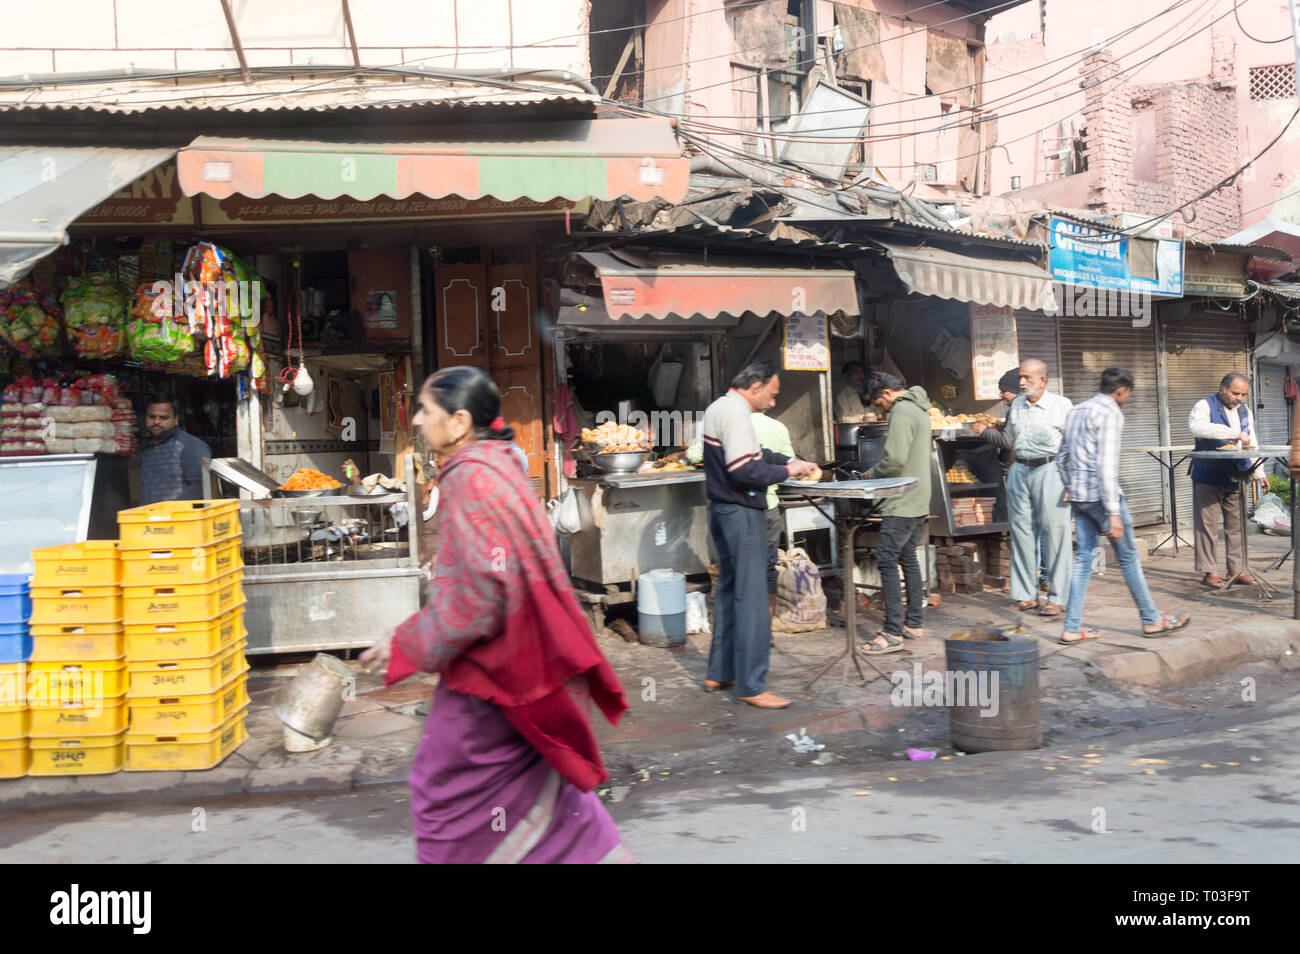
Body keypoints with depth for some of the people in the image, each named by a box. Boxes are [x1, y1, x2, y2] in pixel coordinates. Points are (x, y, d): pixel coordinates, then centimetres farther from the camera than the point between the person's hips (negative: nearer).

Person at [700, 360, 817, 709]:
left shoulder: (719, 407, 16)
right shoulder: (736, 412, -17)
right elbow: (744, 471, -25)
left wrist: (790, 461, 15)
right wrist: (786, 472, -13)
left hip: (722, 510, 11)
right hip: (741, 513, -11)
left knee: (728, 589, 17)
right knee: (750, 596, -7)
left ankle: (719, 673, 24)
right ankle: (750, 686, -4)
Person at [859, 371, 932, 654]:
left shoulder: (901, 411, -15)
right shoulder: (918, 408, 18)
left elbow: (895, 460, -22)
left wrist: (872, 476, -5)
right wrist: (875, 472, 14)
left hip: (901, 504, -11)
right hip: (918, 501, 11)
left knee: (887, 560, -10)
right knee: (908, 559, 16)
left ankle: (892, 633, -12)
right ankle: (913, 623, 23)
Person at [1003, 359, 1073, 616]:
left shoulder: (1061, 405, -2)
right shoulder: (1015, 406, 12)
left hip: (1049, 469, -5)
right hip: (1020, 471, 5)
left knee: (1054, 532, -4)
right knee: (1021, 530, 5)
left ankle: (1057, 597, 1)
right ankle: (1026, 593, 13)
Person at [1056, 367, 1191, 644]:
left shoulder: (1076, 411, 15)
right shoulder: (1111, 413, -11)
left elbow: (1061, 458, 18)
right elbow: (1107, 465, -19)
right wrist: (1113, 512, -20)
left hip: (1078, 496, 8)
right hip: (1100, 495, -8)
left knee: (1083, 558, 9)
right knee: (1129, 558, 5)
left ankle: (1072, 628, 6)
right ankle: (1152, 620, 16)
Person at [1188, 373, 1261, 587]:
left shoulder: (1245, 411, 17)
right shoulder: (1205, 406, -4)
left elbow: (1252, 445, 25)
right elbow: (1197, 427, -27)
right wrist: (1233, 433, -30)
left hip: (1236, 479, 6)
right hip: (1209, 479, -6)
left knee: (1237, 525, 8)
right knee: (1207, 525, -4)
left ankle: (1236, 569, 16)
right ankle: (1209, 571, 2)